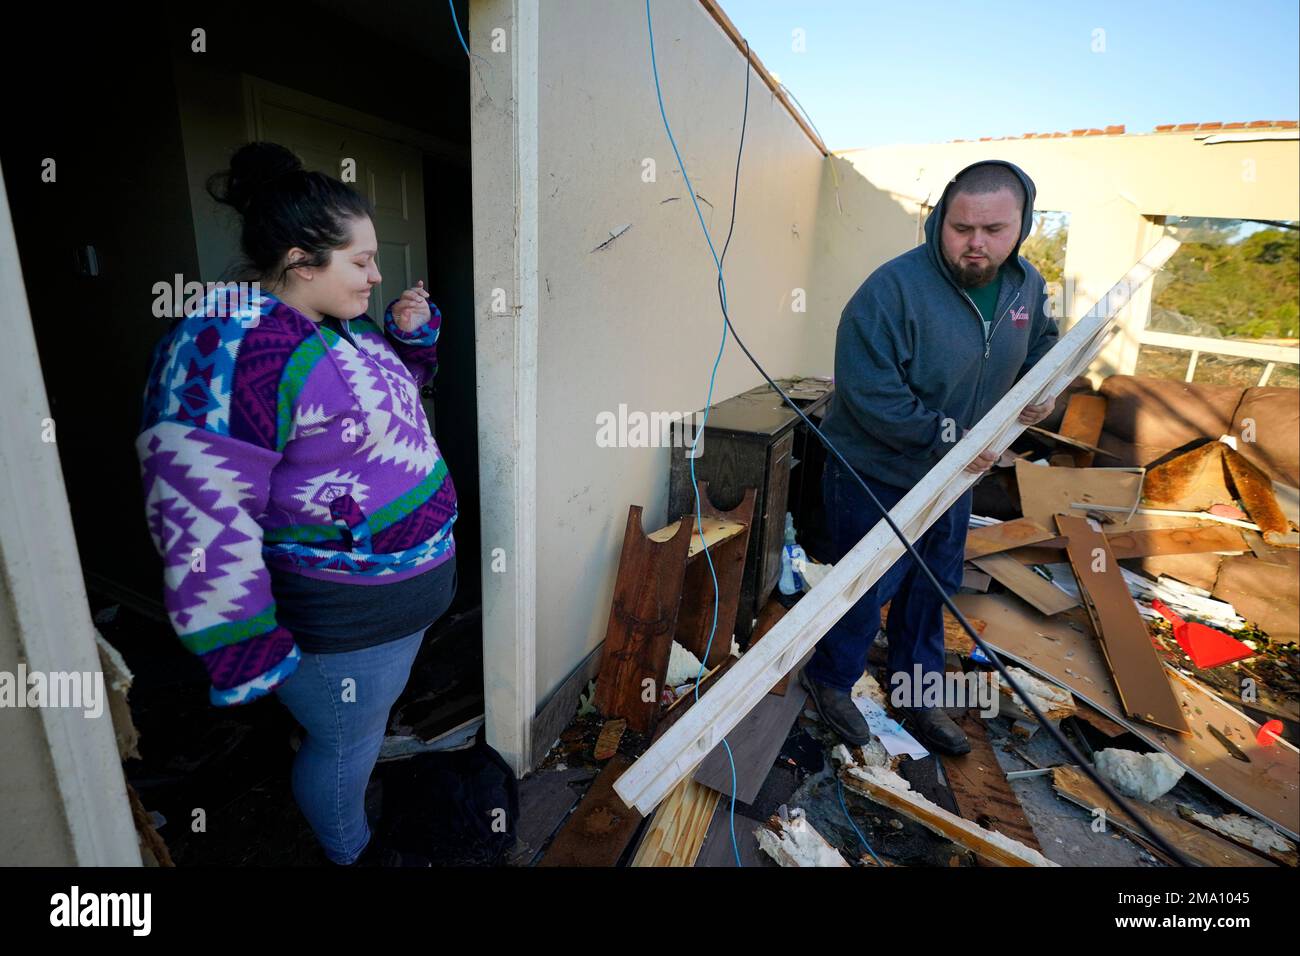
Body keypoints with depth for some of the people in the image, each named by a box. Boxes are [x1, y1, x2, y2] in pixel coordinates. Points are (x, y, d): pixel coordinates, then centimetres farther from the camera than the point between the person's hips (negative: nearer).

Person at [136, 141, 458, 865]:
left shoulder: (341, 322, 2)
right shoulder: (225, 346, -25)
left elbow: (397, 390, 21)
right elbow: (200, 519, -26)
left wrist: (412, 332, 1)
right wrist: (244, 654, -20)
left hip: (404, 588, 8)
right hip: (341, 622, -8)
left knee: (371, 720, 31)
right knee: (345, 744, 18)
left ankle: (380, 791, 58)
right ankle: (351, 855, 47)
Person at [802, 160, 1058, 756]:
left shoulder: (1027, 286, 0)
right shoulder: (893, 289, -26)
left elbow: (1041, 342, 20)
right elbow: (870, 395, -30)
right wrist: (951, 435, -26)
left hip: (951, 478, 7)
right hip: (875, 477, -7)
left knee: (932, 590, 20)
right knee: (867, 592, 7)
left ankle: (917, 695, 43)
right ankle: (829, 681, 35)